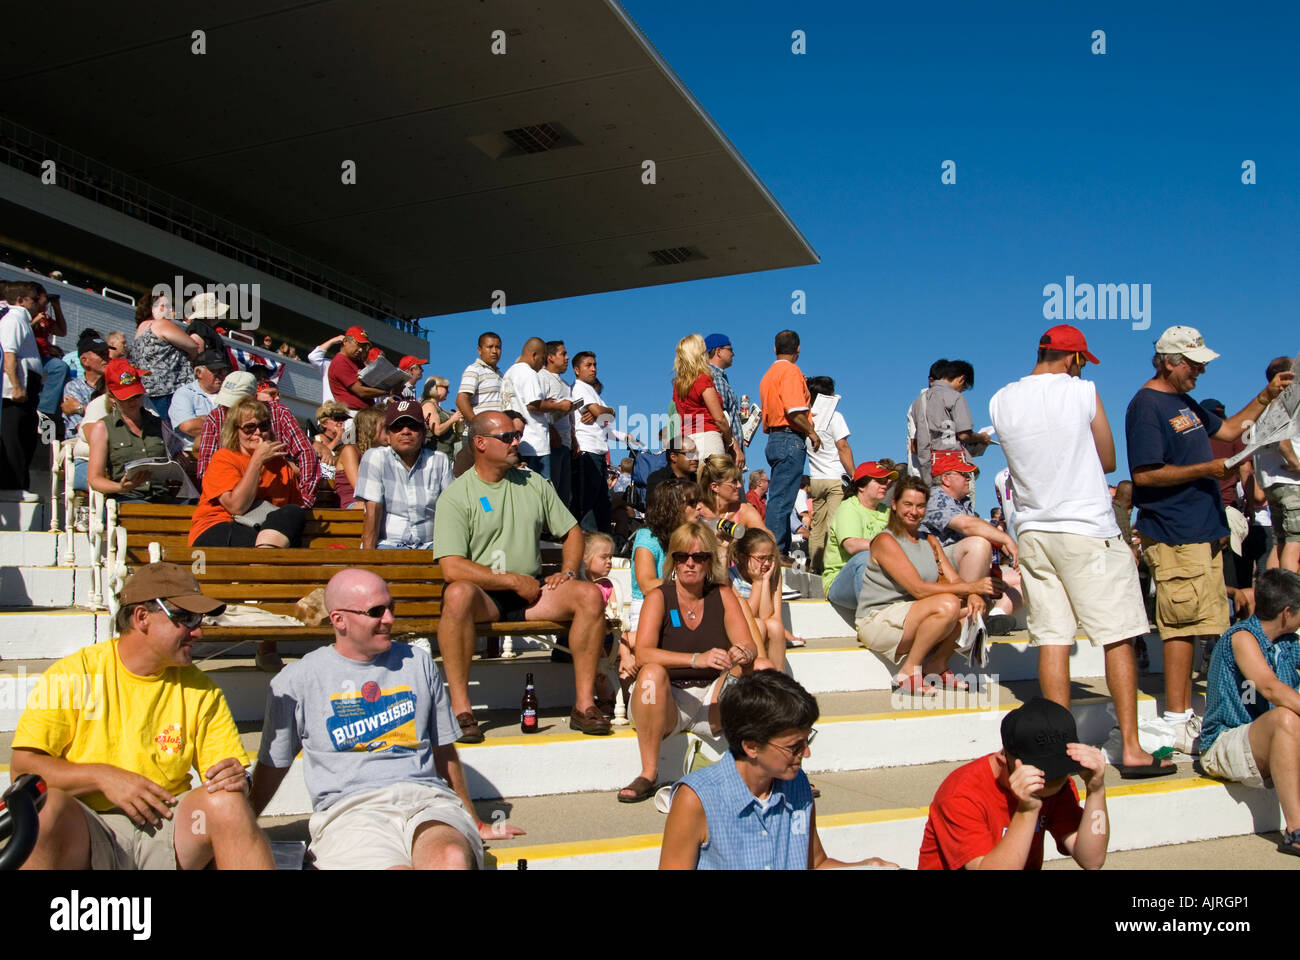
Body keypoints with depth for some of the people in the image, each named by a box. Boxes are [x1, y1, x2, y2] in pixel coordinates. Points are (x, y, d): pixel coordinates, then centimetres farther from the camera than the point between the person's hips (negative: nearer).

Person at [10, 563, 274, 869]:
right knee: (46, 803, -34)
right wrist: (103, 777, -16)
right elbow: (22, 767, -4)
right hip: (87, 835, -2)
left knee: (226, 799, -28)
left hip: (165, 827, 2)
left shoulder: (201, 690, 8)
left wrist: (235, 778, -19)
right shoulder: (71, 674, 0)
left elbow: (230, 770, 5)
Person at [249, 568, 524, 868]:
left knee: (453, 859, -36)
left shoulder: (418, 664, 18)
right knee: (395, 865, -36)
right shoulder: (296, 682, 10)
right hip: (349, 809, -1)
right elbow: (272, 765, 21)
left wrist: (475, 825, 29)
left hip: (428, 798, 1)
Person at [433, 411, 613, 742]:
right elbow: (453, 568, -16)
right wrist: (516, 581, -13)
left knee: (590, 594, -20)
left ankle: (584, 704, -17)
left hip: (530, 591, 4)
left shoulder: (534, 483, 12)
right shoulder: (455, 497, -5)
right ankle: (460, 709, -31)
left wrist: (568, 572, -1)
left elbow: (572, 531, 19)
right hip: (482, 596, -4)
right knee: (458, 593, -39)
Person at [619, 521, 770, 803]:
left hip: (713, 704, 3)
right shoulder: (659, 598, -5)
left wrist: (743, 654, -27)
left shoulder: (723, 596, 5)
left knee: (762, 667, -15)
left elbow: (749, 646, -2)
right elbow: (643, 654, -20)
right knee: (652, 673, -33)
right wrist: (697, 659, -33)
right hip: (667, 702, -3)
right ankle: (648, 774, -21)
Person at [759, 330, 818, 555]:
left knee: (781, 499, 11)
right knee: (781, 500, -11)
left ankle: (783, 551, 13)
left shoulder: (768, 374, 19)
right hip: (790, 439, -9)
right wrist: (812, 432, -7)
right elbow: (794, 411, -18)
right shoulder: (791, 371, -9)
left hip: (775, 439, 9)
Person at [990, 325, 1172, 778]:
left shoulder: (1001, 401, 5)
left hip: (1033, 531, 5)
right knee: (1118, 638, 2)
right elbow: (1107, 460, 3)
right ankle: (1131, 748, 4)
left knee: (1052, 639, 5)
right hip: (1088, 529, -4)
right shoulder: (1082, 391, -7)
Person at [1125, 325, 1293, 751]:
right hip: (1174, 536, -10)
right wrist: (1208, 468, -18)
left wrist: (1267, 395, 22)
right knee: (1182, 626, -8)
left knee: (1205, 627, 12)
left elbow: (1228, 429, 32)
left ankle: (1185, 716, 20)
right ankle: (1177, 724, -2)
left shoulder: (1184, 402, 18)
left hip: (1203, 532, 10)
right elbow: (1145, 474, -21)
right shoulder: (1146, 405, -14)